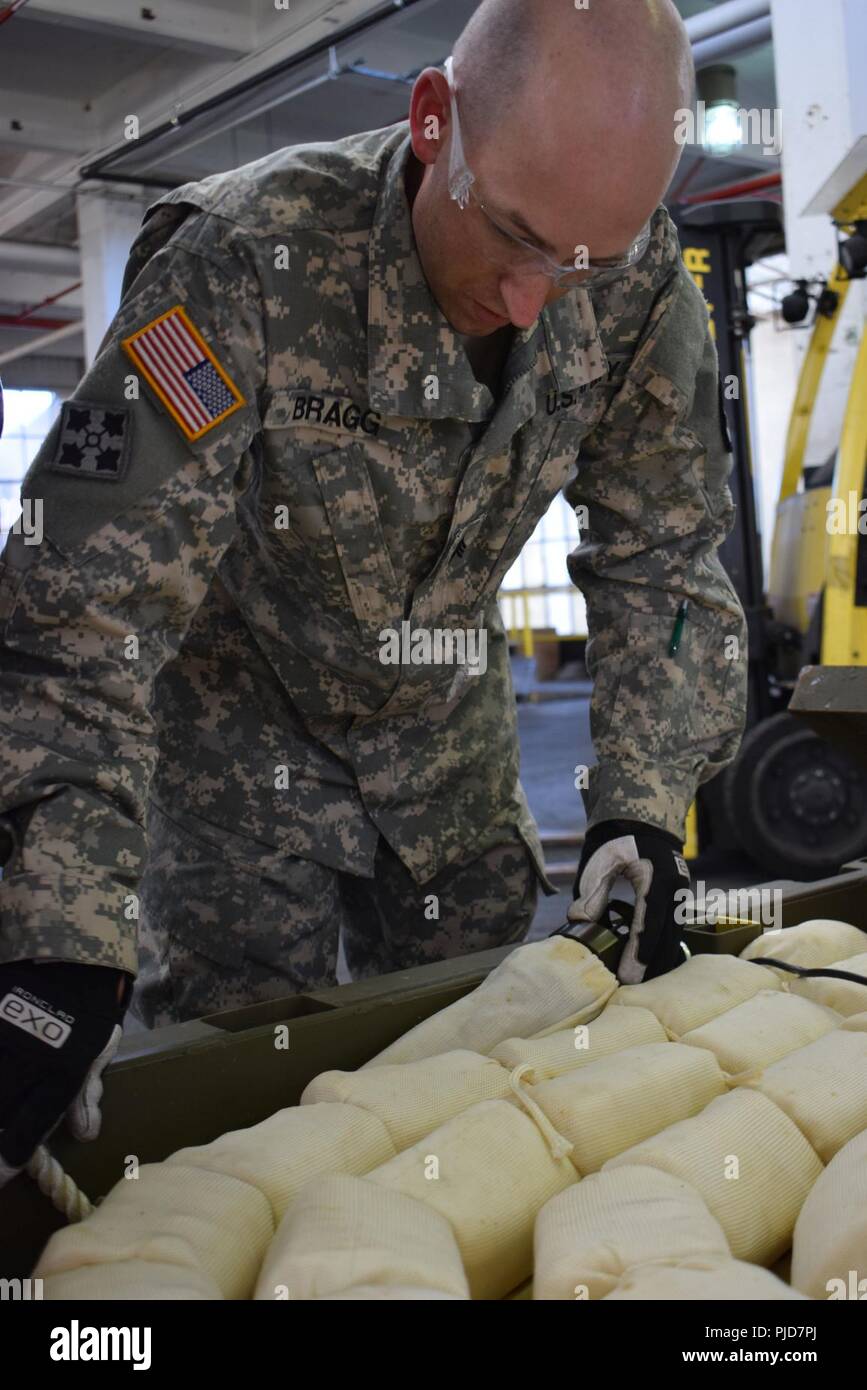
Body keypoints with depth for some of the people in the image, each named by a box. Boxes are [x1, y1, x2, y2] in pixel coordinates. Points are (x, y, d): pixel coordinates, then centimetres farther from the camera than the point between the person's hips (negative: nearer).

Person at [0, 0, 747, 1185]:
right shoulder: (245, 260, -31)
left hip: (449, 731, 4)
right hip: (238, 719, -3)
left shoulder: (639, 284, -17)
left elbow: (662, 561, -7)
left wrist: (643, 808, -15)